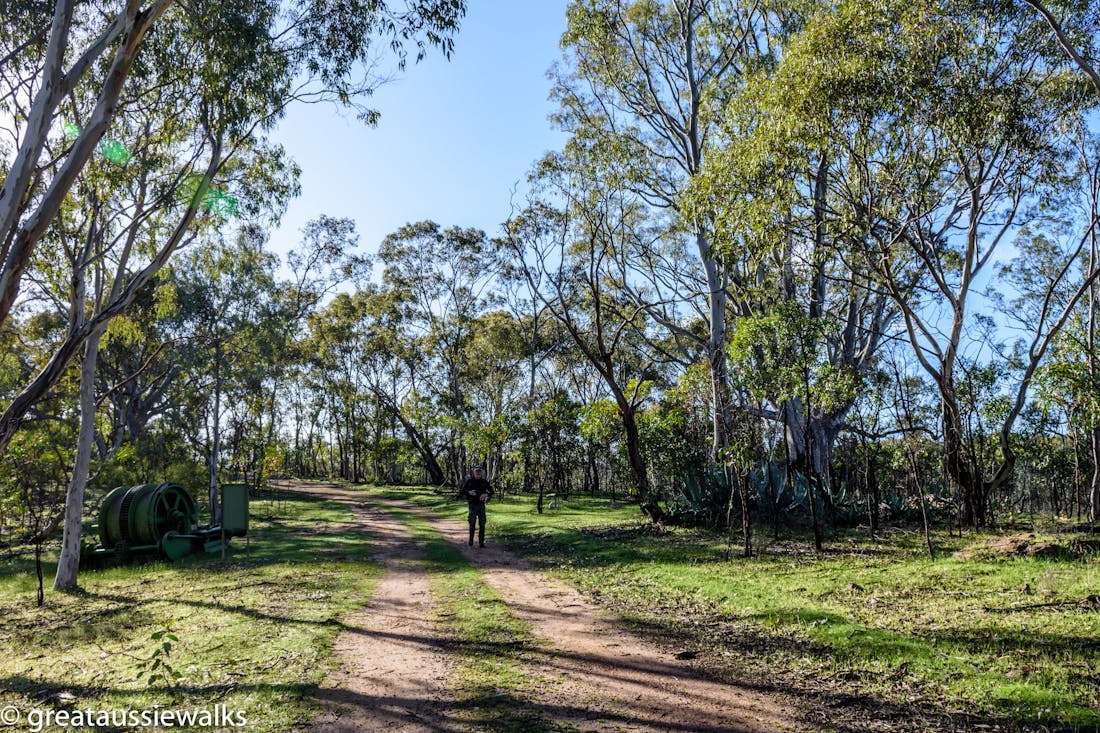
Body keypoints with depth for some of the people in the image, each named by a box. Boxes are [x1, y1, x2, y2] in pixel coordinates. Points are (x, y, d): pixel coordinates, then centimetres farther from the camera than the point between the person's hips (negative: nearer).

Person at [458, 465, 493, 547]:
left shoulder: (484, 482, 2)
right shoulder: (469, 481, -3)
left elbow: (491, 491, 9)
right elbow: (461, 492, -1)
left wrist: (486, 494, -11)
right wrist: (469, 492, -19)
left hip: (481, 504, 2)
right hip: (472, 505, -2)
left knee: (482, 524, 1)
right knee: (472, 524, -4)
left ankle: (481, 542, 7)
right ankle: (471, 540, 14)